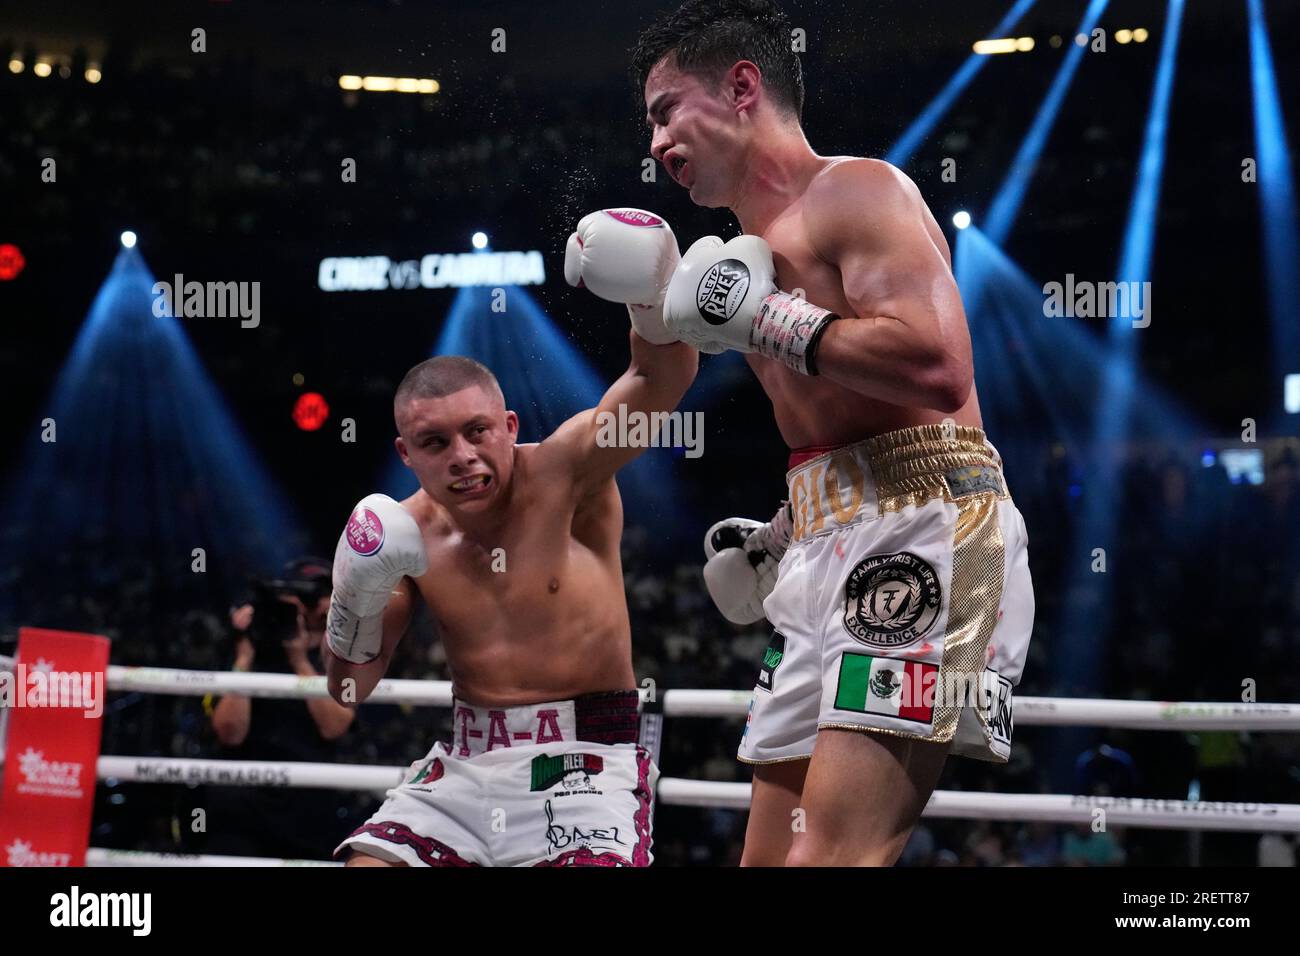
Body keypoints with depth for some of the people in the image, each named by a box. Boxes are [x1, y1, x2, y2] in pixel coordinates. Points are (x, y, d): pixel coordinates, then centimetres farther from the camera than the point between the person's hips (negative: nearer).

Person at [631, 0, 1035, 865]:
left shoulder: (855, 191, -3)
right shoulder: (758, 251, 24)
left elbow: (938, 367, -19)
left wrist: (766, 318, -11)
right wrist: (781, 539, 17)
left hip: (921, 538, -10)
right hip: (830, 562, 10)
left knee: (833, 852, -21)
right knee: (772, 855, 7)